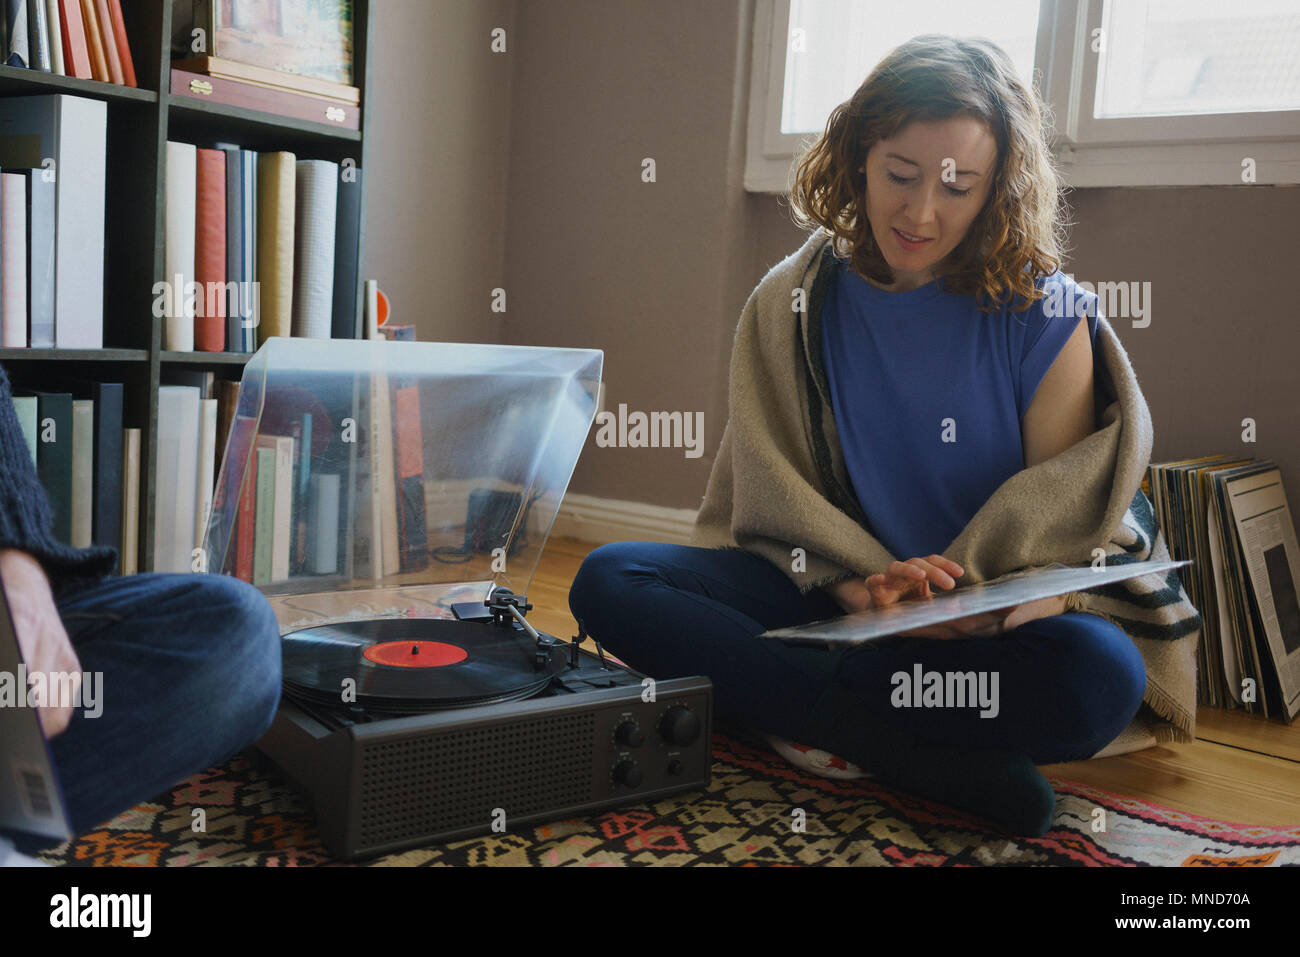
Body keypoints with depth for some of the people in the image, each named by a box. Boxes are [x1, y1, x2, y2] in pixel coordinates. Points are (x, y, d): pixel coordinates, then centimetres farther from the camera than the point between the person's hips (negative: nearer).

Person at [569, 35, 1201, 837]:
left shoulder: (1044, 314, -3)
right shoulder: (791, 305, 3)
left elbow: (1060, 518, -3)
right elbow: (774, 491, -1)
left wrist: (958, 592, -22)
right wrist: (857, 582, -20)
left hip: (987, 615, -1)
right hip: (821, 591, 2)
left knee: (1099, 677, -34)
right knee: (610, 581, -21)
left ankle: (806, 713, -19)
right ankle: (916, 749, -26)